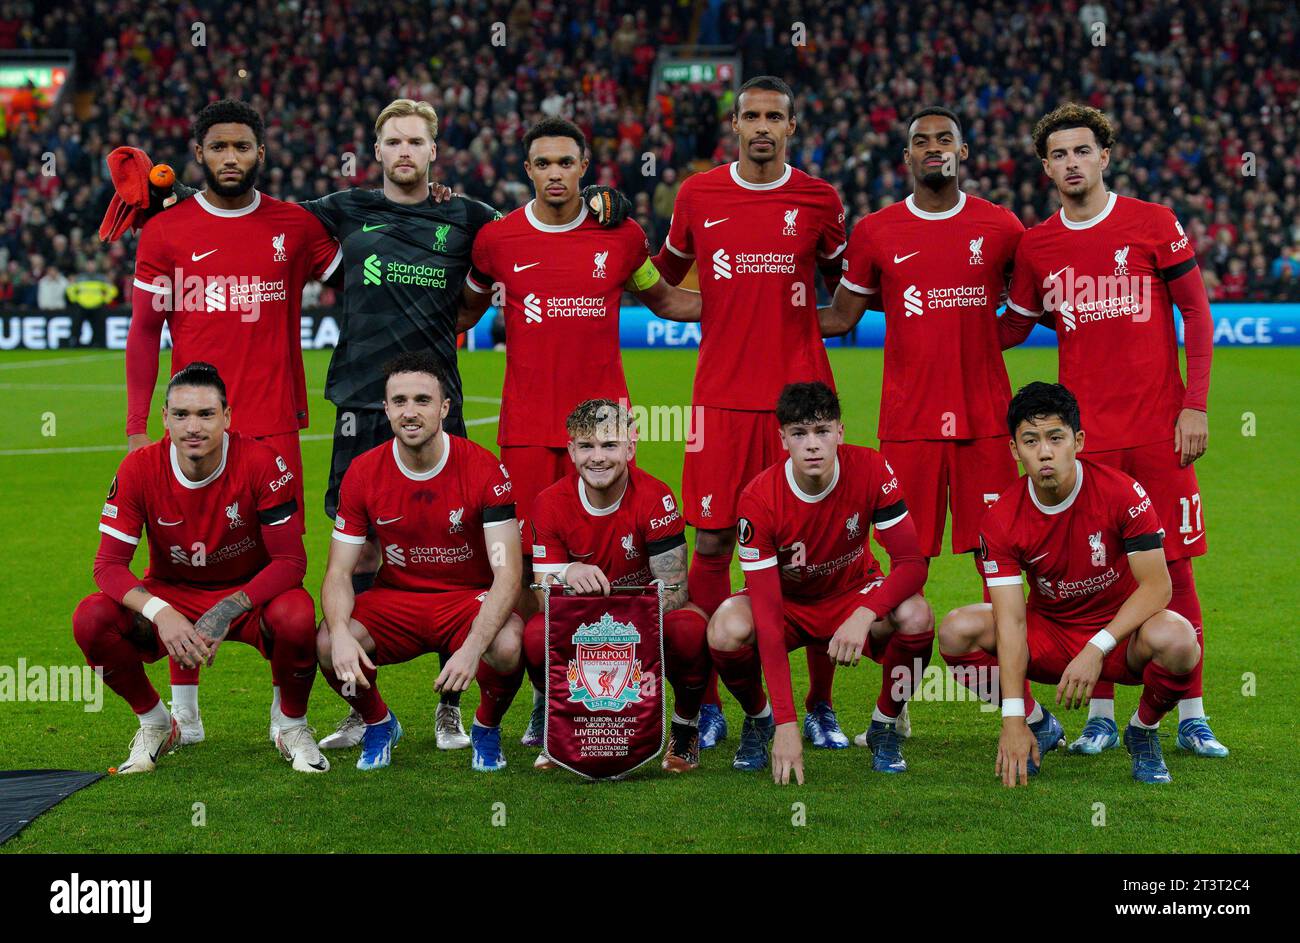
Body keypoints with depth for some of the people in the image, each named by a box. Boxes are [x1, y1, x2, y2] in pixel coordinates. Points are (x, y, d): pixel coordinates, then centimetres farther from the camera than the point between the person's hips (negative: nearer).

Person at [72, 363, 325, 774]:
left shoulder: (261, 463, -21)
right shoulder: (139, 469, -15)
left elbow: (290, 561, -20)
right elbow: (109, 564, -16)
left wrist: (227, 610, -33)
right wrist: (159, 612, -35)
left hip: (250, 592, -2)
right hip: (172, 595, 2)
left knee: (296, 616, -36)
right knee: (90, 619, -25)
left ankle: (292, 727, -4)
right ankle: (155, 724, 3)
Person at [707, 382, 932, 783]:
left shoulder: (870, 471, -23)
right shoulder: (758, 500, -28)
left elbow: (912, 563, -22)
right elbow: (768, 613, -31)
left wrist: (865, 615, -43)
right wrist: (786, 722, -37)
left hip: (853, 594, 1)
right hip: (787, 602, -1)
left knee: (916, 616, -31)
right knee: (727, 629, -33)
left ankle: (884, 727, -3)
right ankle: (758, 719, 1)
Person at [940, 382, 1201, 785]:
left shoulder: (1122, 493, -20)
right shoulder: (1001, 520, -15)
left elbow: (1156, 586, -21)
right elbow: (1011, 619, -20)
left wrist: (1096, 649, -34)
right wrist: (1013, 718, -29)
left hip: (1120, 633, -2)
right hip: (1048, 636, 2)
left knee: (1175, 638, -36)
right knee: (957, 630, -22)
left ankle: (1143, 731, -2)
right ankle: (1040, 726, 4)